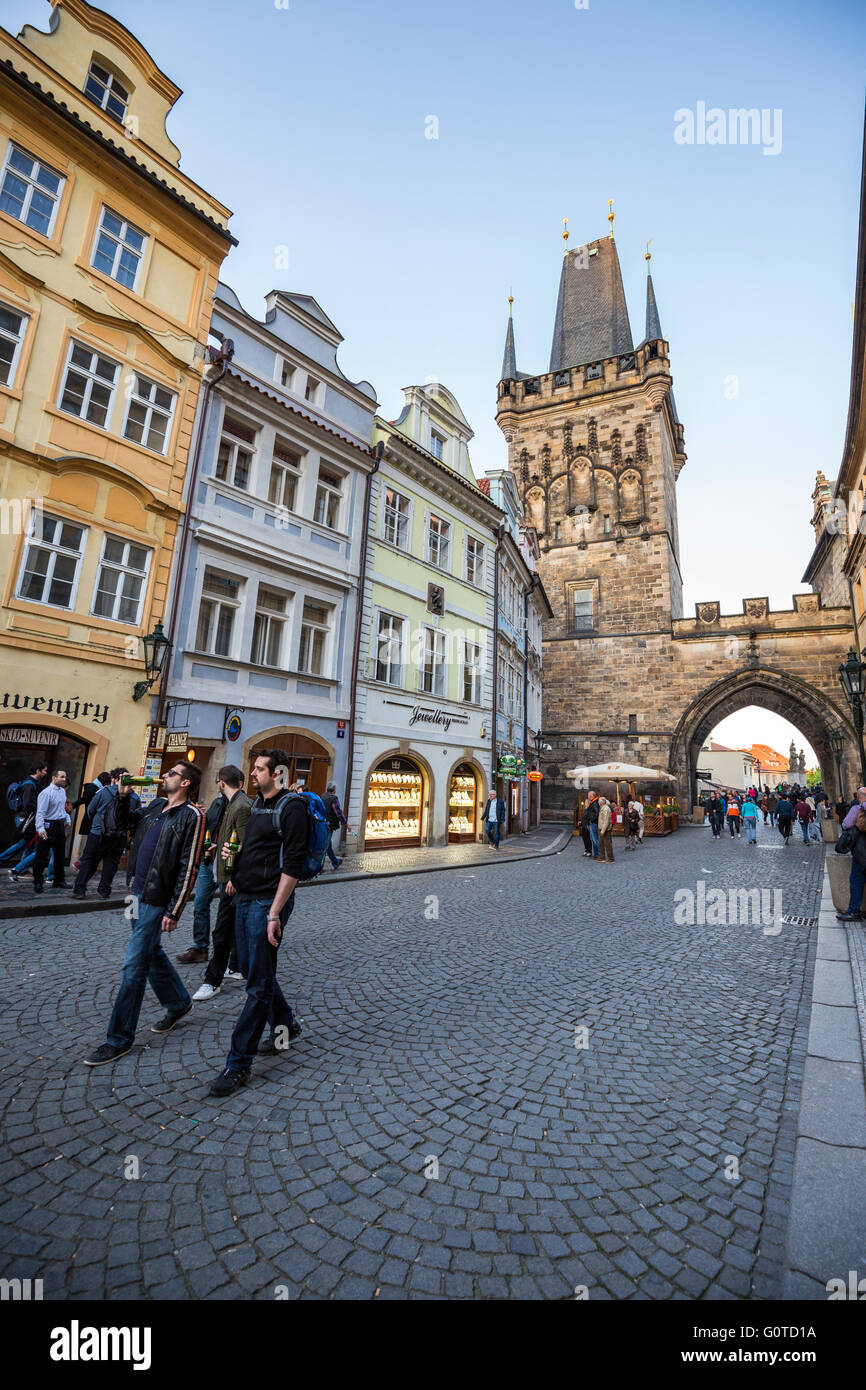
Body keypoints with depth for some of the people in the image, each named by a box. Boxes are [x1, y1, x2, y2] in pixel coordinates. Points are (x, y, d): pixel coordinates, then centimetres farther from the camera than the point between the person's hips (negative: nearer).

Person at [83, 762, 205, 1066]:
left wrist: (174, 912, -18)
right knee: (152, 954, 20)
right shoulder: (157, 805, 8)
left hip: (156, 900, -8)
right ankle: (178, 1003, 39)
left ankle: (119, 1040, 14)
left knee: (133, 966, -1)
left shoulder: (192, 816, -16)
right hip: (138, 893, 8)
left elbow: (188, 868, -17)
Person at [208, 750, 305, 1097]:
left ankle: (238, 1064, 13)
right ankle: (285, 1024, 39)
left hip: (267, 903, -9)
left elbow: (292, 865, -20)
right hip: (244, 899, 9)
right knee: (250, 969, 19)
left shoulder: (291, 807, -15)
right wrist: (230, 851, 6)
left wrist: (275, 912, -22)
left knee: (258, 983, 1)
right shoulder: (256, 803, 12)